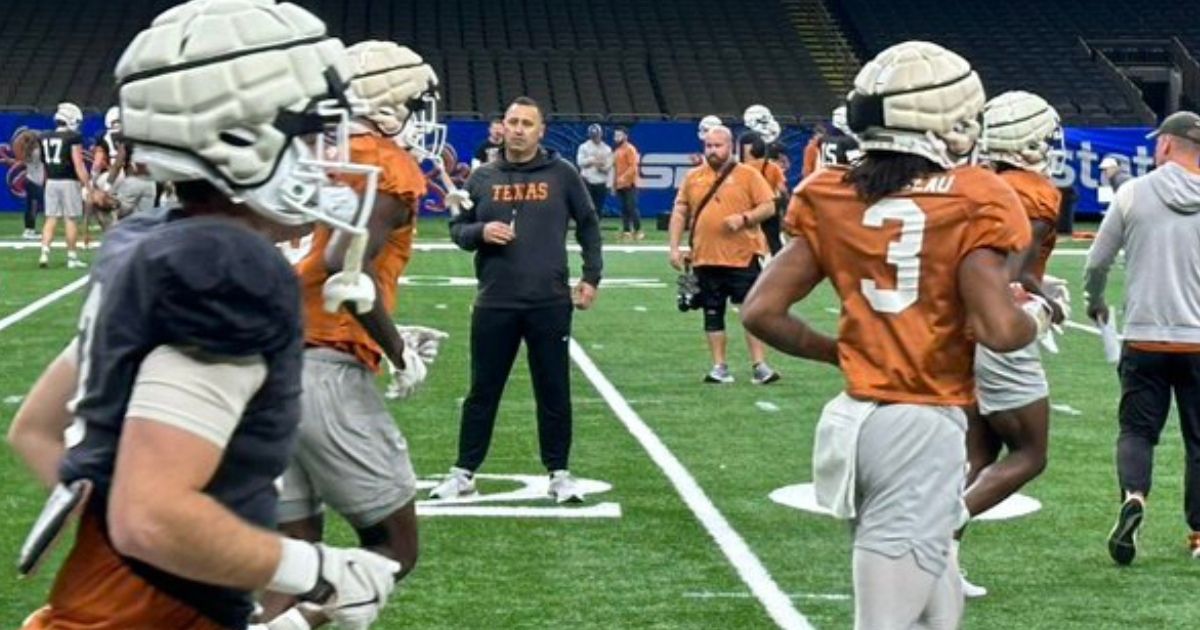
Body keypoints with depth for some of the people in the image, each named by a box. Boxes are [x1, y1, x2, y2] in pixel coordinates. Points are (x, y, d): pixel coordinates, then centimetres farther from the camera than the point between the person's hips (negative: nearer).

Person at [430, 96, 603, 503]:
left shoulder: (562, 174, 2)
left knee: (554, 393, 7)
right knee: (483, 391, 9)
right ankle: (464, 472, 18)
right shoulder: (482, 178, 6)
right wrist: (480, 232, -10)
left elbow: (588, 225, 9)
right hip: (494, 304, 1)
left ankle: (559, 474, 17)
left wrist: (591, 277, 4)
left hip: (550, 304, -1)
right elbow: (457, 229, 11)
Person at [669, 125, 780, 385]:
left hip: (743, 256, -3)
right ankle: (719, 366, 15)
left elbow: (768, 207, -2)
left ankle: (759, 365, 1)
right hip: (705, 258, 3)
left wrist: (743, 218, -18)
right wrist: (674, 247, 3)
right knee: (713, 313, 8)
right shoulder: (693, 177, 10)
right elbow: (680, 212, 11)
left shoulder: (748, 175, 0)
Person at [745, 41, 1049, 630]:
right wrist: (1037, 314, 5)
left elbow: (761, 311, 0)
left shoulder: (832, 197, 4)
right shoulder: (970, 202, -10)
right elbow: (998, 330, -17)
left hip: (854, 419, 6)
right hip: (924, 428, -6)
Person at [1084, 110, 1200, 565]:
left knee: (1137, 429, 9)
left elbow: (1097, 261, 4)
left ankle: (1133, 497, -17)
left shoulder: (1132, 193, -3)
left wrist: (1095, 301, 23)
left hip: (1144, 339, 0)